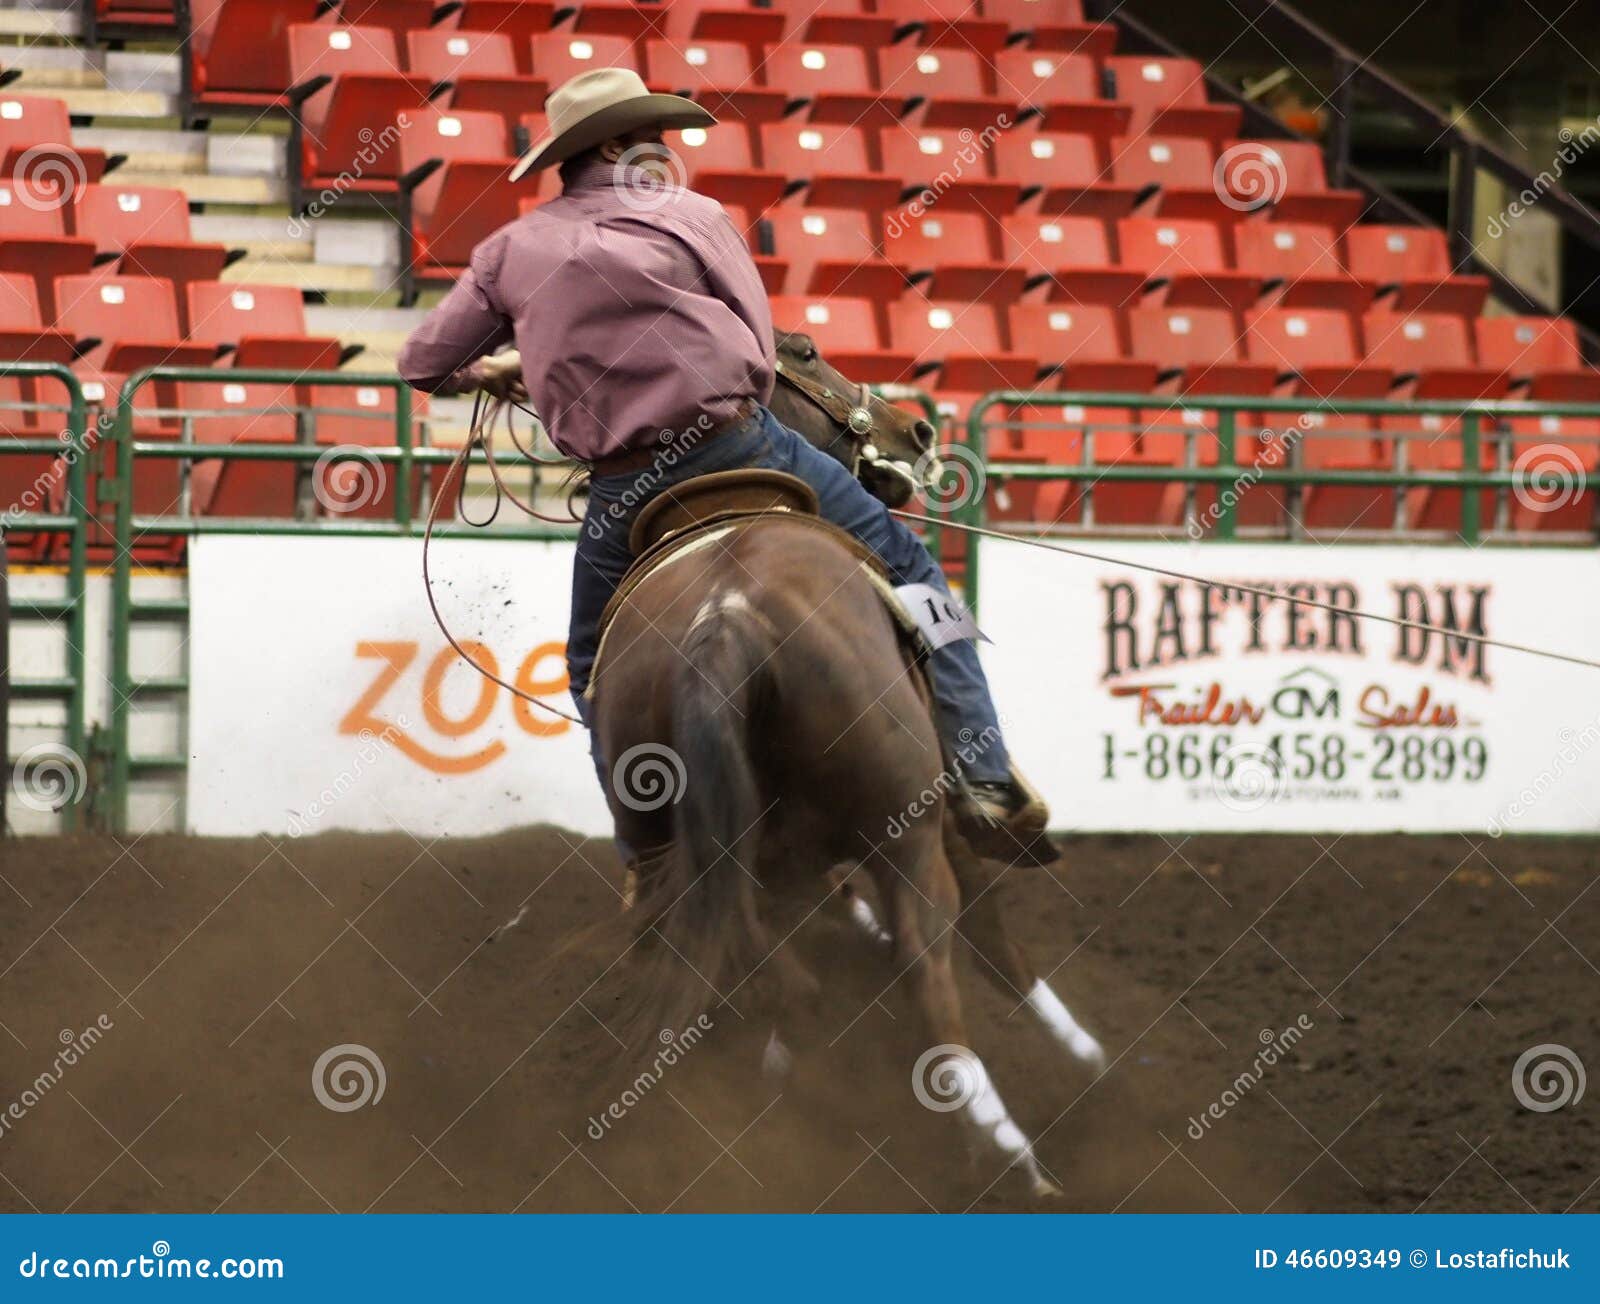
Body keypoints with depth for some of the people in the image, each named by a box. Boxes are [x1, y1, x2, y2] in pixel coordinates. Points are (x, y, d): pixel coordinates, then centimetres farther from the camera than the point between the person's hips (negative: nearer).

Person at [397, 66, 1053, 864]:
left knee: (596, 674, 25)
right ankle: (984, 781, -1)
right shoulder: (691, 216, 6)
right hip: (734, 439, -2)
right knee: (908, 573, 8)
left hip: (619, 489, 2)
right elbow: (758, 346, 2)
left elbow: (426, 365, 14)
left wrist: (494, 373, 35)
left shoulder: (512, 251, 12)